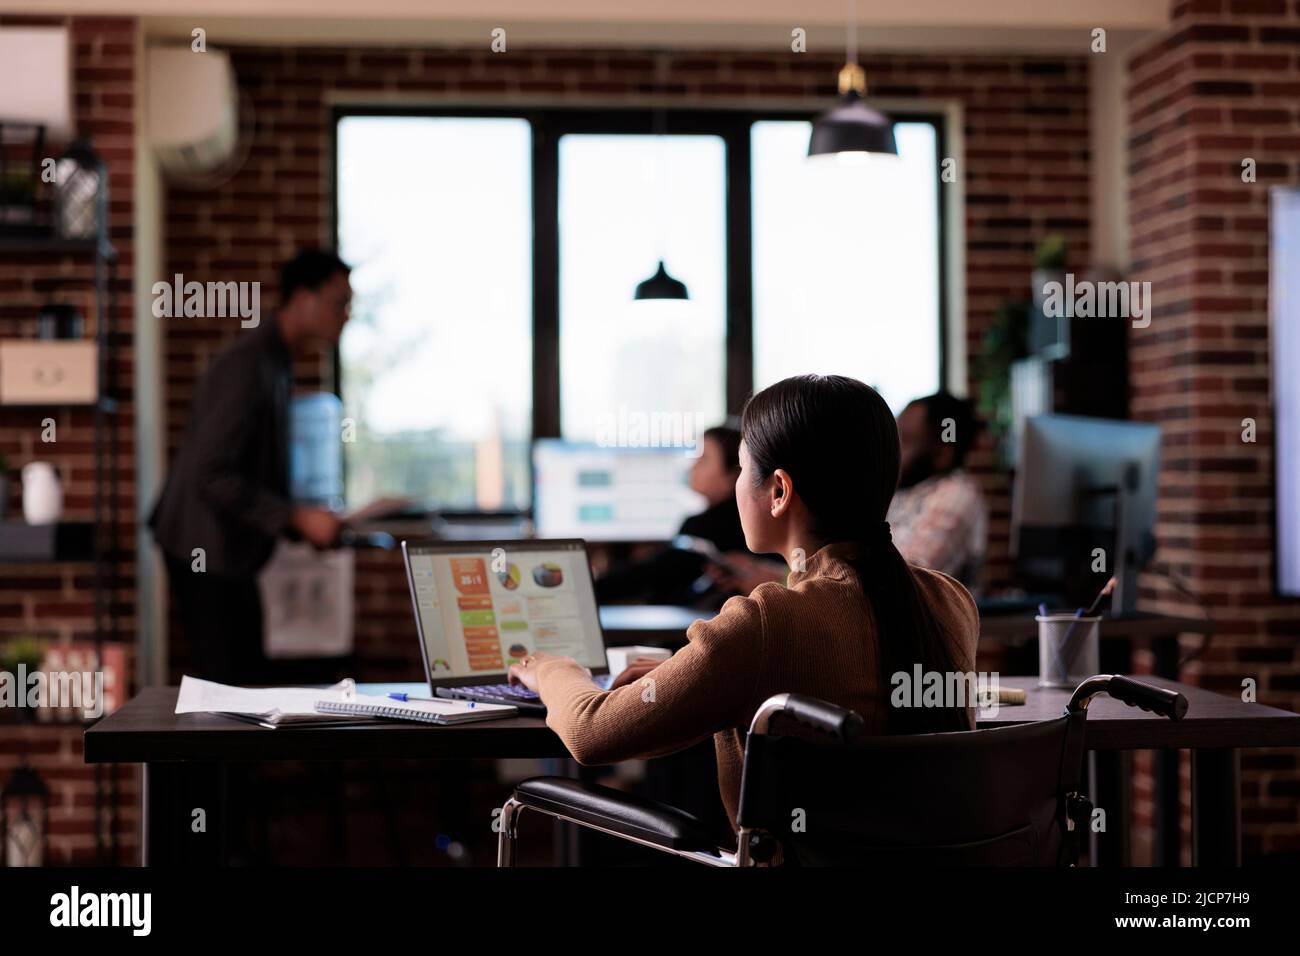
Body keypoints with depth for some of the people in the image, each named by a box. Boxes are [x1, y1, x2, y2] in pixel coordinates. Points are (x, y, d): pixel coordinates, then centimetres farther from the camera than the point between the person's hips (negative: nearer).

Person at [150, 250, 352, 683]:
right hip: (206, 552, -10)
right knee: (223, 685, -7)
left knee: (247, 677, 13)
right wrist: (298, 519, -24)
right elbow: (211, 476, -26)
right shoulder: (246, 367, -21)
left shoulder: (275, 361, 10)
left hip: (233, 550, 10)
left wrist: (302, 522, 11)